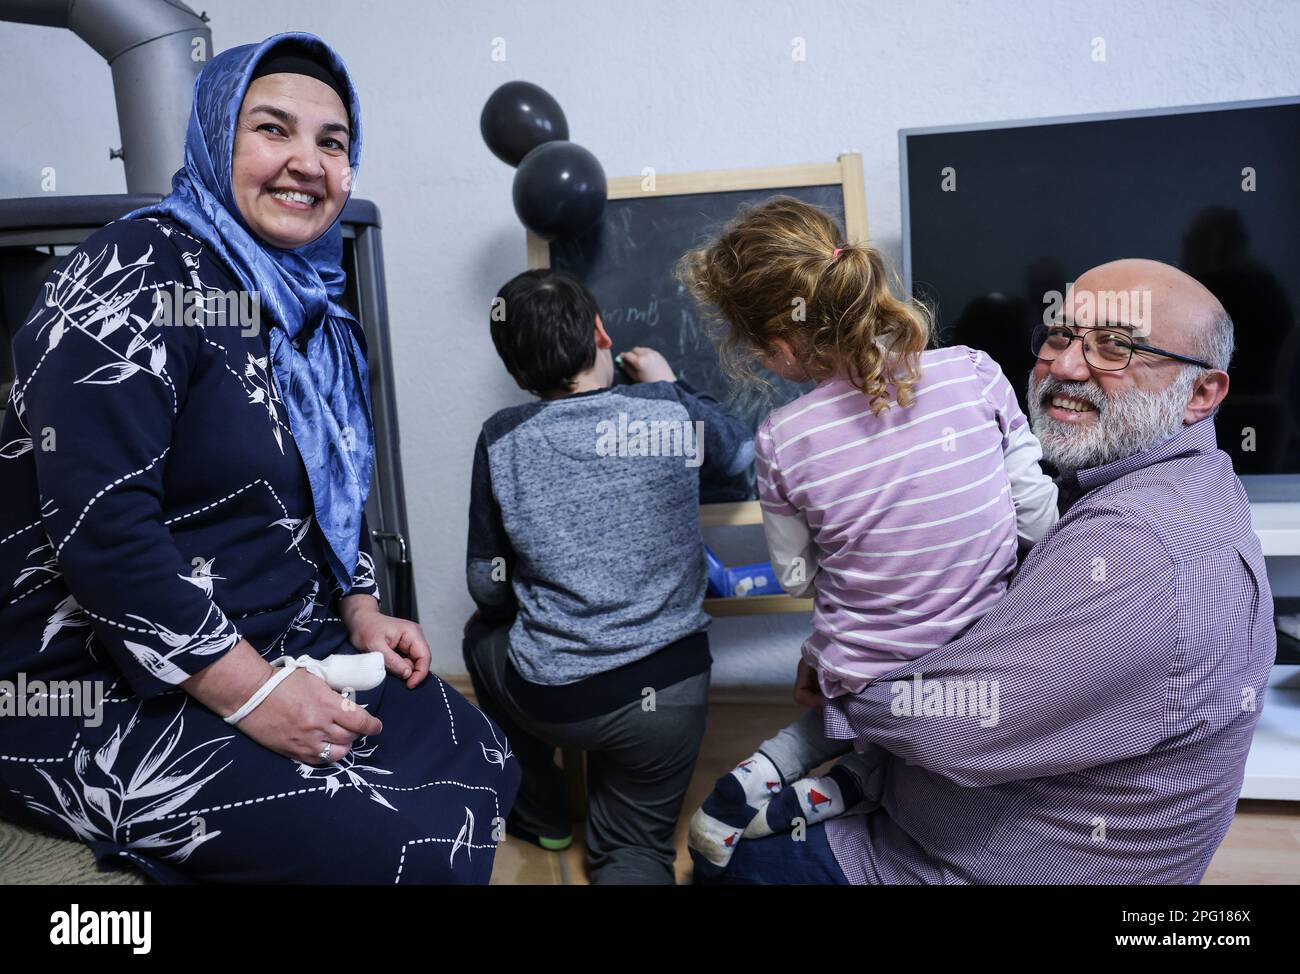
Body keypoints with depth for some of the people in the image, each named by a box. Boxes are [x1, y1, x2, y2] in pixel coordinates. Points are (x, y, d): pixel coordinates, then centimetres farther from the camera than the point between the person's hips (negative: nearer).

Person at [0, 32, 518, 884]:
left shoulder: (314, 309, 10)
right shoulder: (140, 276, -16)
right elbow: (98, 525, -25)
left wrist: (361, 611, 5)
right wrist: (251, 694, -24)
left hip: (275, 645, 8)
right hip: (97, 692, -8)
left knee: (485, 767, 1)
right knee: (413, 845, -17)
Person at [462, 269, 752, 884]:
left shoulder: (502, 439, -7)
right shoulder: (671, 411, -6)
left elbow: (487, 585, 1)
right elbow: (740, 452, 16)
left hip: (551, 698, -1)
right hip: (668, 693, 1)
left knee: (482, 634, 32)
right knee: (634, 846, 24)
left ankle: (540, 811, 38)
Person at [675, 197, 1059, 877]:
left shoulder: (783, 441, -17)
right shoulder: (973, 371, -14)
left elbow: (797, 578, -4)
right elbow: (1040, 519, -6)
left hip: (867, 682, -1)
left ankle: (761, 774, 13)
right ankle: (815, 797, 9)